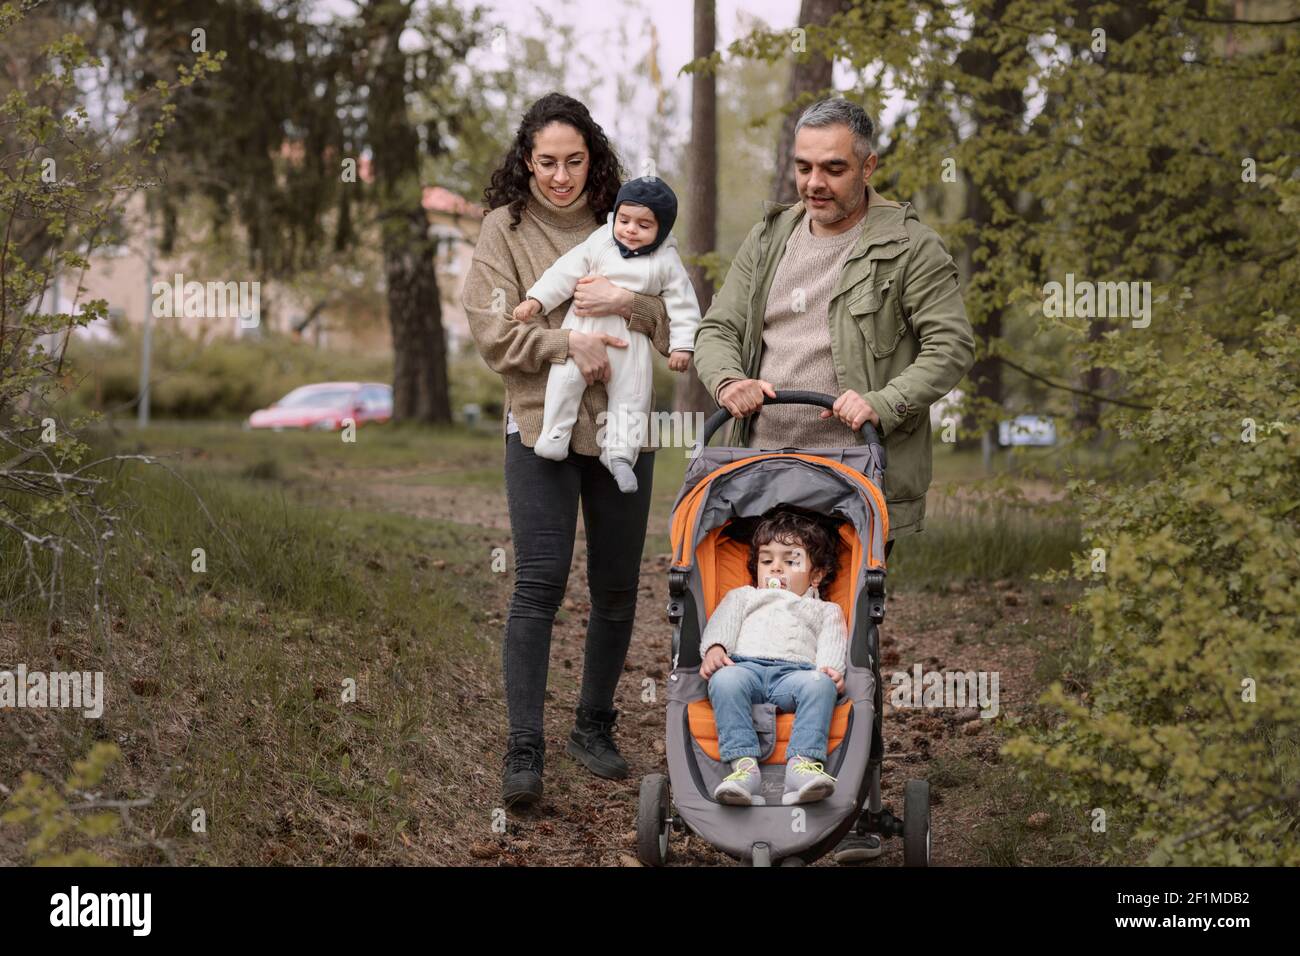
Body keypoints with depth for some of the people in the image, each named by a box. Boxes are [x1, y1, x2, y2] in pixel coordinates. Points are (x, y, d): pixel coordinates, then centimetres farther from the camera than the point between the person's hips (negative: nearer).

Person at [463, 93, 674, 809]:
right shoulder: (505, 226, 0)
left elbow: (674, 321, 3)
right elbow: (493, 334, -7)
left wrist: (627, 303, -17)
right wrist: (570, 346, -19)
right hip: (541, 426, -3)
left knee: (617, 587, 10)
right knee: (539, 582, -11)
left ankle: (594, 727, 26)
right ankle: (523, 749, -8)